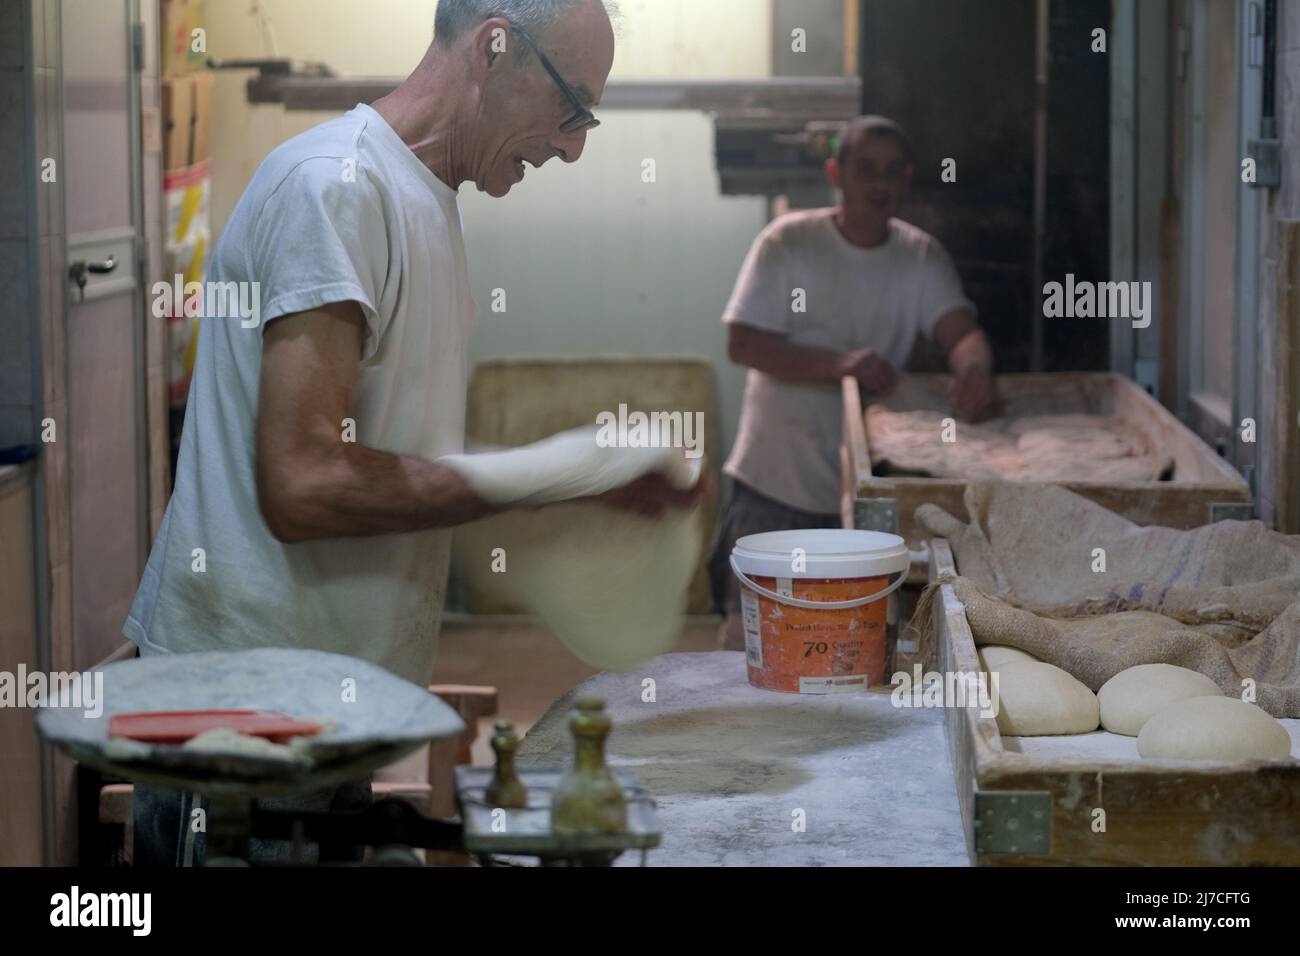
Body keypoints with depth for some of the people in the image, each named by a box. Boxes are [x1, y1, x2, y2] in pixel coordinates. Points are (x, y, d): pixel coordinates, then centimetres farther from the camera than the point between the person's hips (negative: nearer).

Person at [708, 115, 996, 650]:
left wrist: (974, 366, -40)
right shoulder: (788, 243, -9)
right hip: (777, 479, -3)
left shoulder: (922, 258, 0)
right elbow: (743, 343, -16)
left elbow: (960, 329, -14)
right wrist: (840, 364, -30)